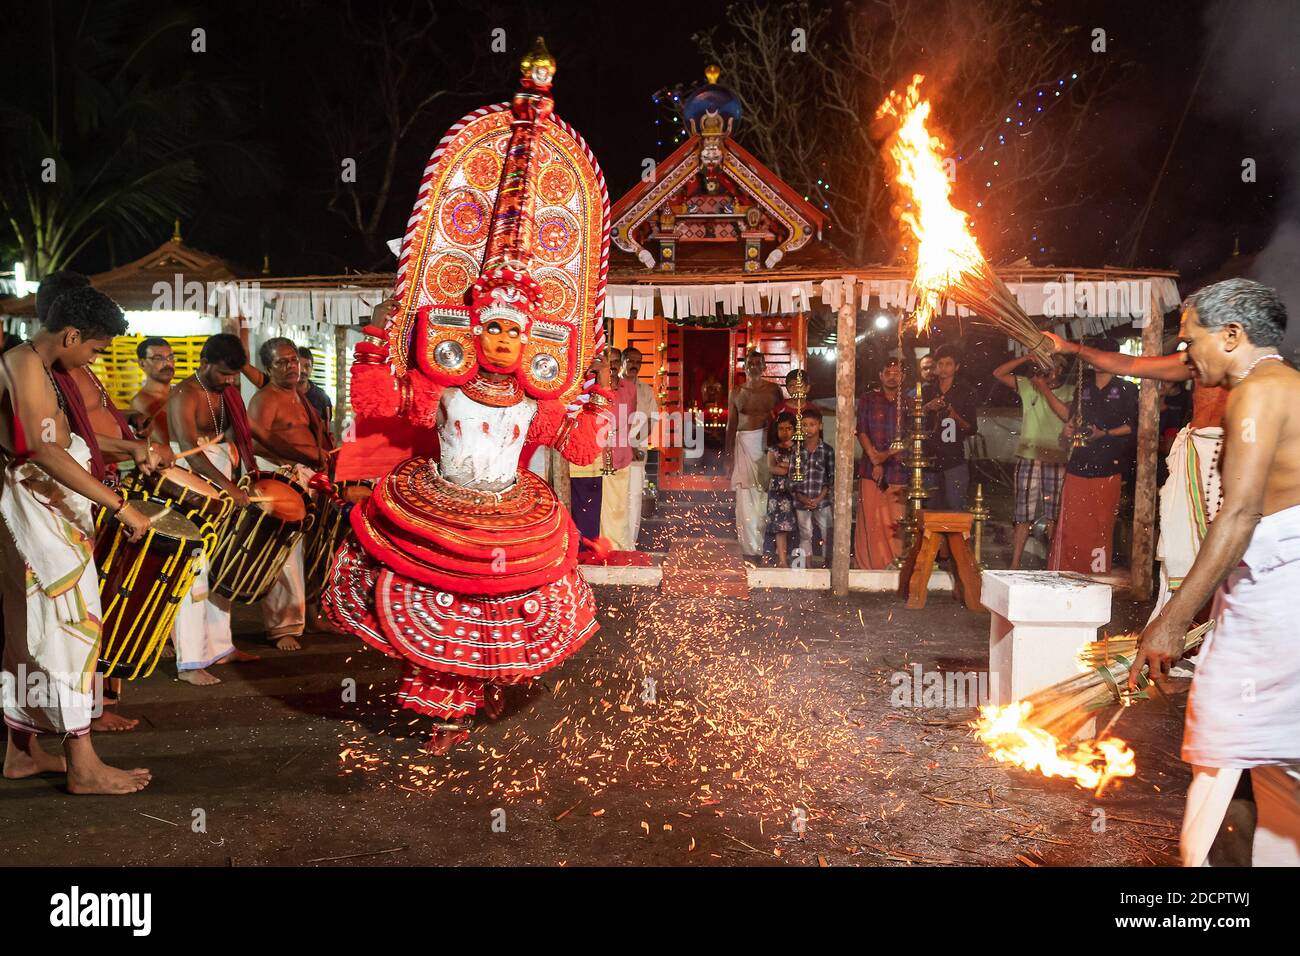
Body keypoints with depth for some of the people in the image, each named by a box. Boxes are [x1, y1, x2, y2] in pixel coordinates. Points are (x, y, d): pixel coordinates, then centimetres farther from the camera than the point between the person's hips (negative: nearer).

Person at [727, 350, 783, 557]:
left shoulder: (774, 389, 7)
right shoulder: (737, 393, 11)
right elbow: (731, 425, 12)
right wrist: (728, 454, 8)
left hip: (768, 442, -2)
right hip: (744, 443, 2)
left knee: (768, 494, -5)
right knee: (746, 496, -1)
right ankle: (751, 546, 5)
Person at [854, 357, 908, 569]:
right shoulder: (868, 400, 9)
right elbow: (862, 432, 2)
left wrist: (888, 454, -10)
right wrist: (875, 461, -8)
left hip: (898, 469, 1)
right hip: (871, 470, 0)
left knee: (896, 521, -4)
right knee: (871, 519, -2)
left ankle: (896, 563, 3)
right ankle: (870, 563, 4)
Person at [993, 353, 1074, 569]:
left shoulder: (1070, 393, 6)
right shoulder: (1028, 387, 7)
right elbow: (998, 373, 2)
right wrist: (1027, 358, -5)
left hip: (1057, 460, 1)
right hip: (1029, 457, -1)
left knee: (1054, 515, 7)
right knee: (1024, 515, 0)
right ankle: (1015, 565, 3)